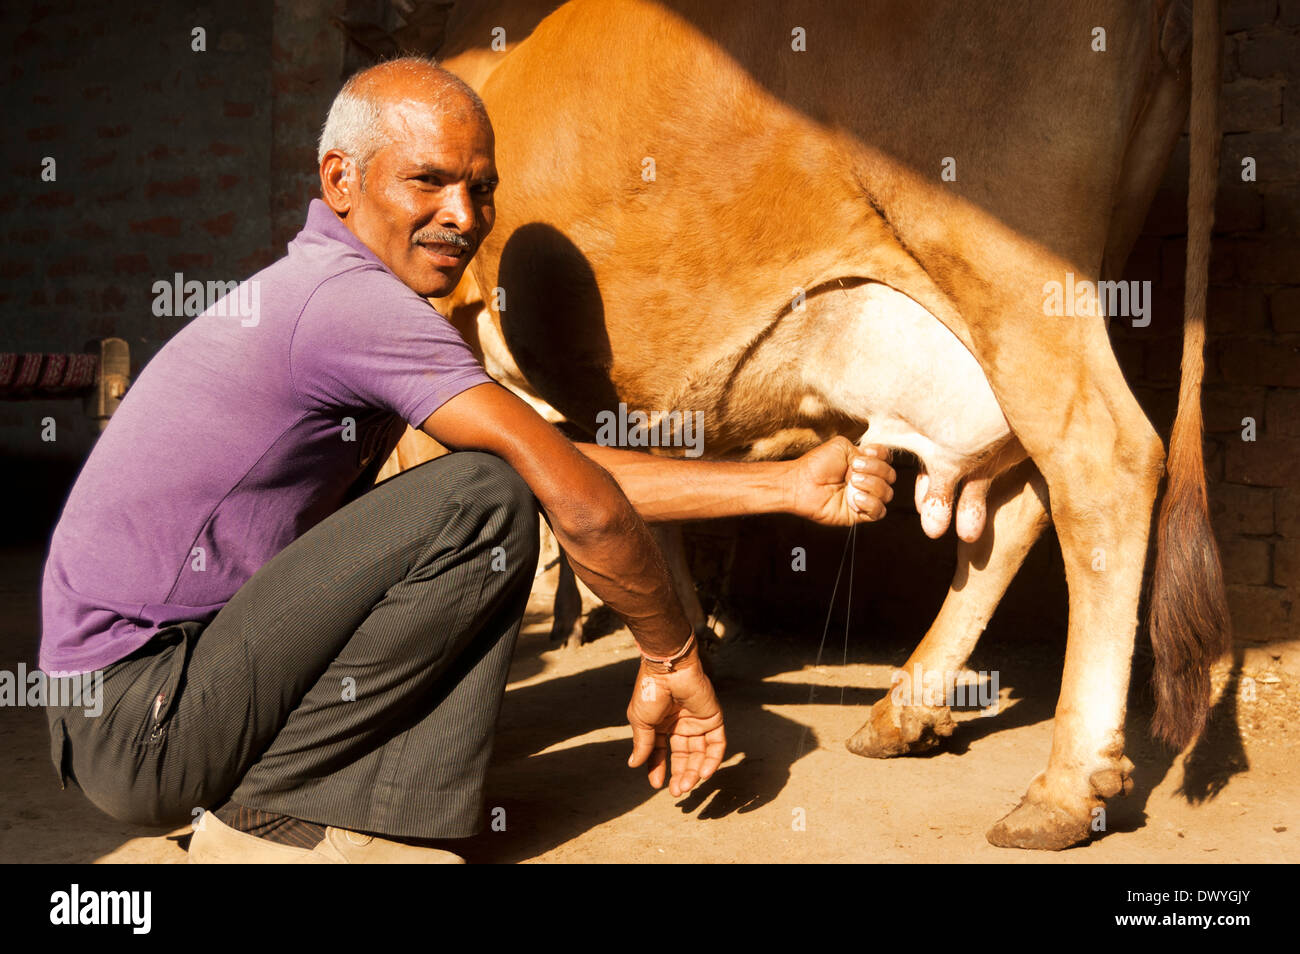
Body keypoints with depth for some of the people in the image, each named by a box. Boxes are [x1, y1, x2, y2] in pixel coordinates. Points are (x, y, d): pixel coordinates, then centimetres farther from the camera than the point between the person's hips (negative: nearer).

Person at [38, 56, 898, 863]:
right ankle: (273, 812, -9)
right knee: (488, 499, -20)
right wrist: (672, 657, -4)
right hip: (138, 718, -10)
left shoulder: (330, 293, 13)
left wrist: (786, 485, 10)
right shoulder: (349, 298, -18)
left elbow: (565, 462, 11)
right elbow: (584, 502, -21)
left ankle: (376, 821, 3)